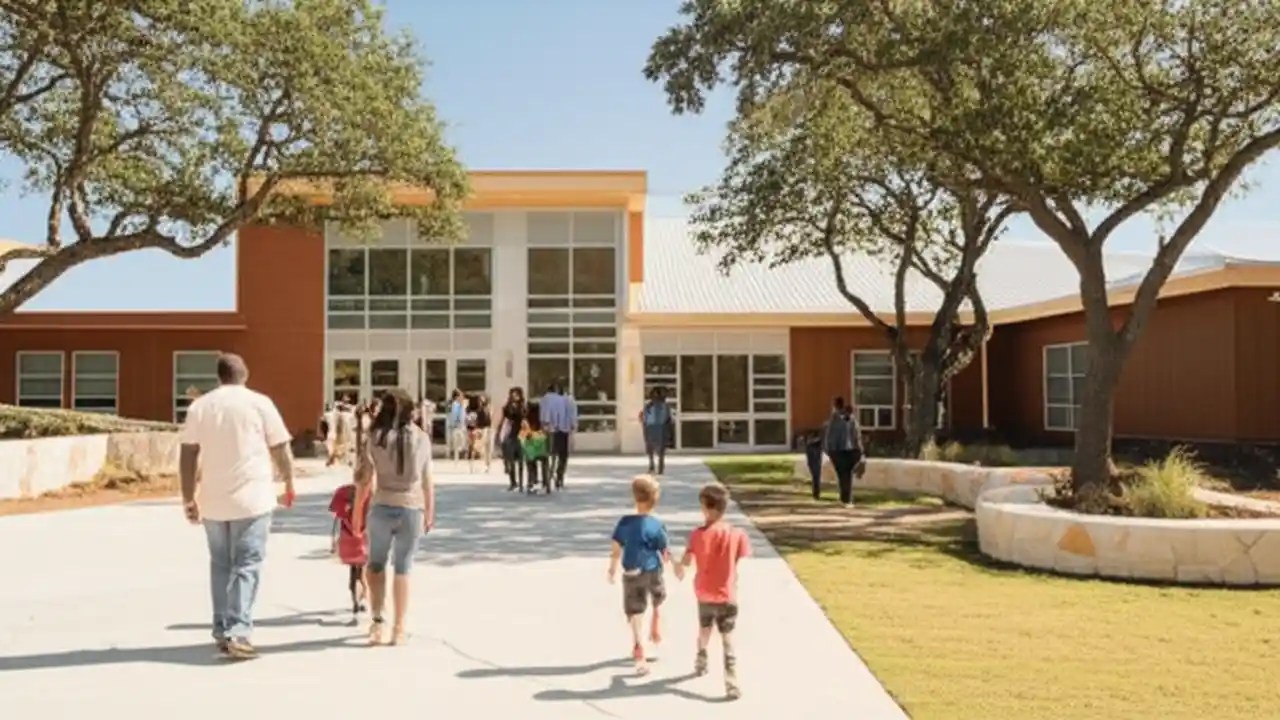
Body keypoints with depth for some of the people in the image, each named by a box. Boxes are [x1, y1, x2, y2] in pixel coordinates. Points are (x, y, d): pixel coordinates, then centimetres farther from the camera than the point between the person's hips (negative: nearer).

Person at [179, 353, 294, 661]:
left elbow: (187, 456, 5)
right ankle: (237, 633, -10)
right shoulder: (259, 403, -2)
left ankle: (222, 631, 20)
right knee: (246, 566, -2)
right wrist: (289, 485, 14)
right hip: (252, 498, -4)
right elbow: (281, 450, 0)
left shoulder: (199, 406, 7)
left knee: (220, 565, 16)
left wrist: (189, 498, 12)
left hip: (212, 501, 4)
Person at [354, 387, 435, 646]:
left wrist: (361, 458, 15)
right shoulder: (421, 438, 1)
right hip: (412, 509, 1)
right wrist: (430, 512, 12)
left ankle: (377, 621, 9)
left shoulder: (376, 437, -3)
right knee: (403, 569, 8)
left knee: (376, 564, 18)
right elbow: (427, 481, 4)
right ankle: (399, 629, 11)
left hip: (382, 507, 0)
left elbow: (364, 480, -4)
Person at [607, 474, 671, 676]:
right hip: (653, 571, -1)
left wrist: (612, 570, 12)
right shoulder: (657, 525, -14)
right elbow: (664, 552, -5)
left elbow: (616, 549, -2)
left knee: (635, 612, 6)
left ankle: (639, 651, 0)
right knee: (658, 601, 30)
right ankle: (656, 631, 41)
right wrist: (669, 560, 17)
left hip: (631, 574, 1)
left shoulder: (625, 522, -9)